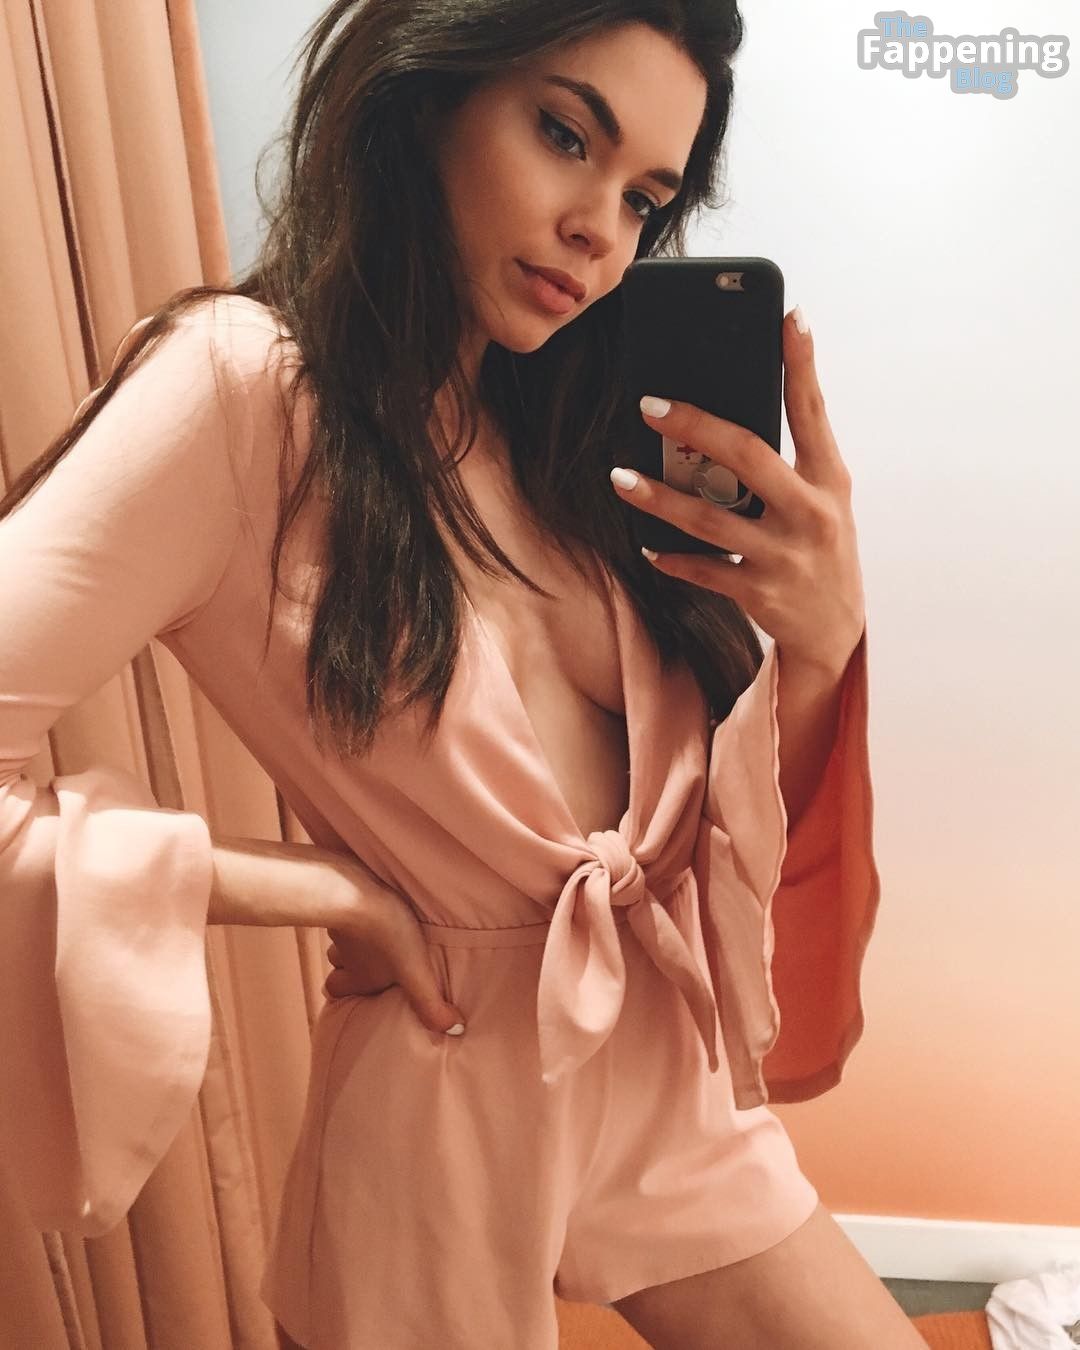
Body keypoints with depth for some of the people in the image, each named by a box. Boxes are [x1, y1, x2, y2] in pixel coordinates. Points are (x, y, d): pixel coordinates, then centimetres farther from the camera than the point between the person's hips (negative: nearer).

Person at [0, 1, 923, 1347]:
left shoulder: (564, 427, 4)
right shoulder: (244, 384, -15)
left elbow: (724, 824, 0)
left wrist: (820, 643, -19)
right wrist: (329, 891, -18)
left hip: (671, 1071, 6)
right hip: (459, 1099, -5)